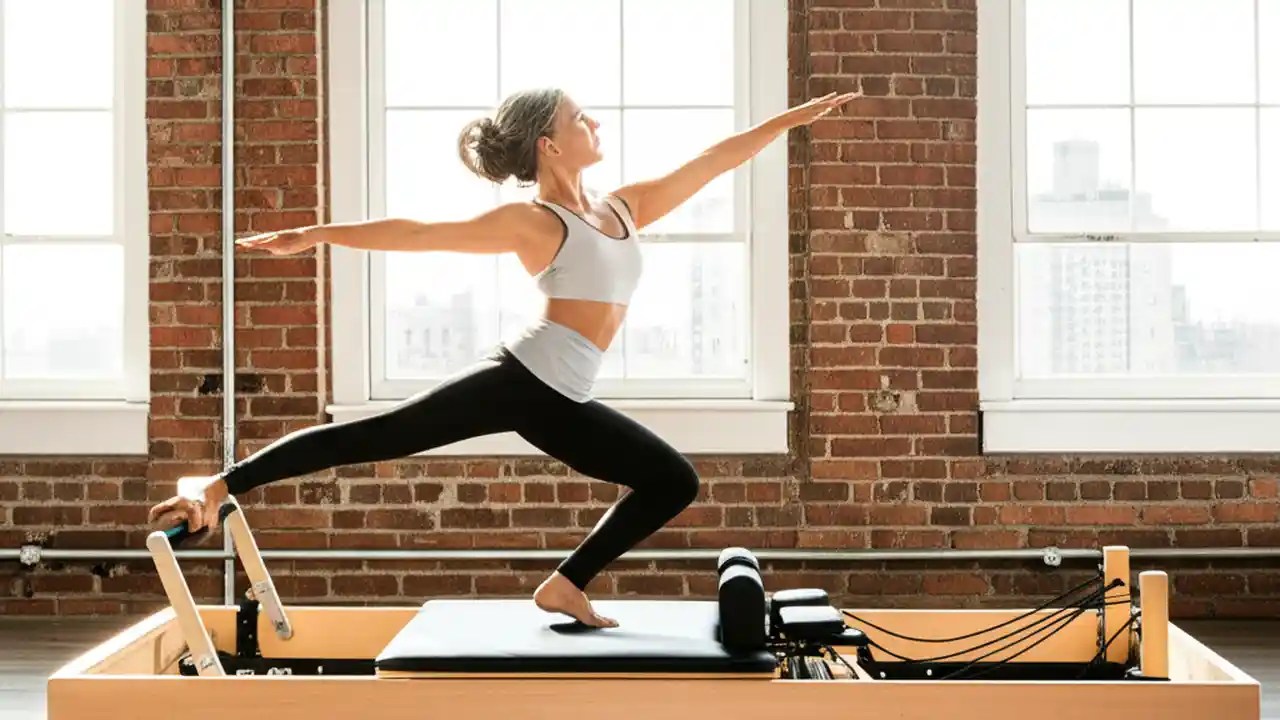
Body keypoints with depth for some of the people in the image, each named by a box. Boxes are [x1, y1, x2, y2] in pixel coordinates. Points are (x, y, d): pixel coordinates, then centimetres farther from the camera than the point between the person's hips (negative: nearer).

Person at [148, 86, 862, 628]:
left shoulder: (624, 206, 15)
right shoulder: (533, 223, -4)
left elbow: (713, 160, 19)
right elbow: (418, 233, -7)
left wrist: (792, 117, 21)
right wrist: (317, 234, -12)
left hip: (562, 402, 7)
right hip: (522, 379, -7)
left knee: (674, 482, 10)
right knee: (376, 436, -13)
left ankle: (567, 584, 14)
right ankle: (218, 485, -9)